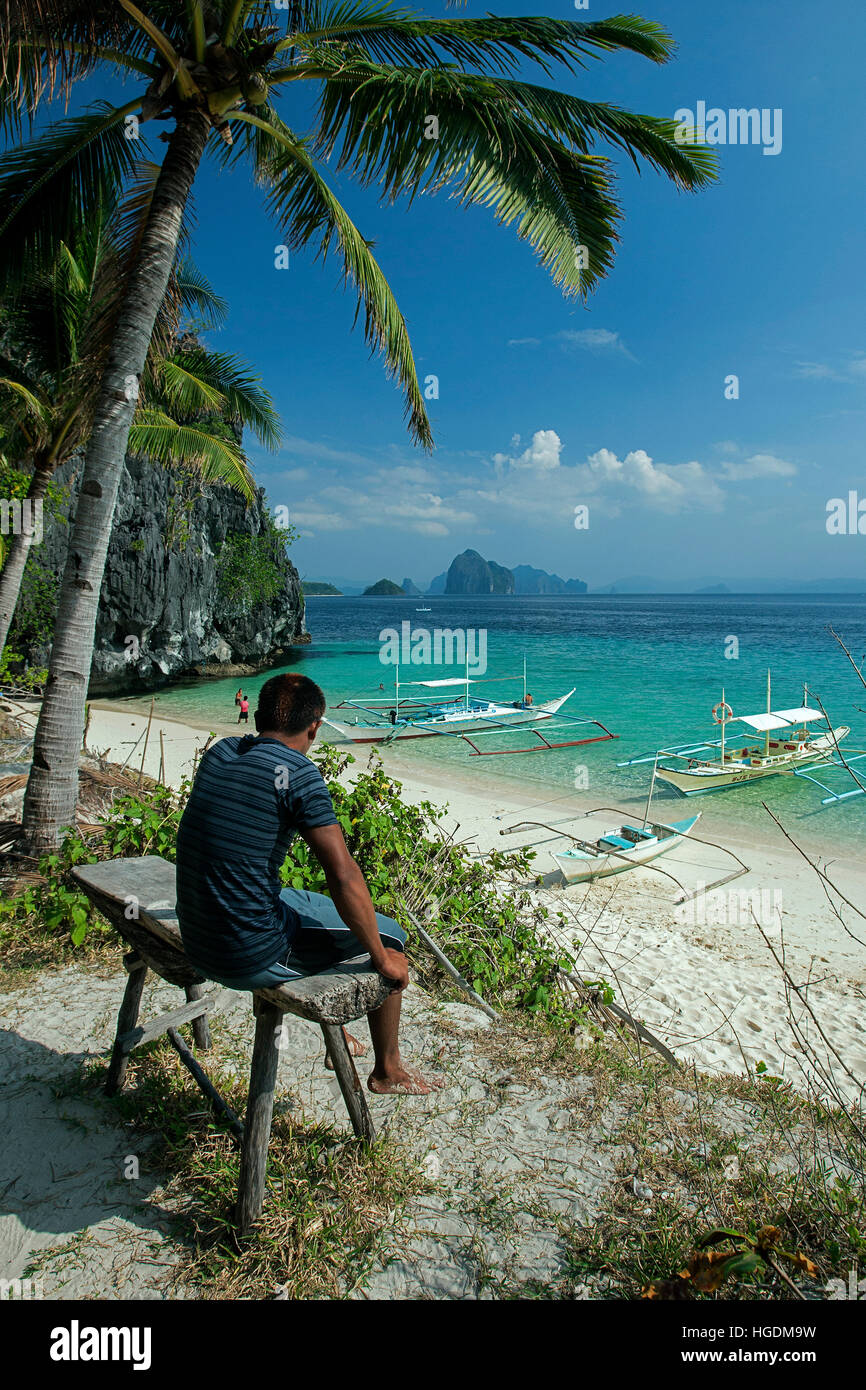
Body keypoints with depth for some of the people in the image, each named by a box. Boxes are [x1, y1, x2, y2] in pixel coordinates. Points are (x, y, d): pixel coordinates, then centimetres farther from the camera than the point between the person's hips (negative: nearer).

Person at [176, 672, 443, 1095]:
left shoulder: (218, 753, 3)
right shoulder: (298, 771, -18)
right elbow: (344, 877, -20)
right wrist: (382, 959, -9)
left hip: (197, 943, 8)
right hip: (253, 958, -8)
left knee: (319, 905, 31)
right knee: (389, 934, 10)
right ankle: (388, 1071, 28)